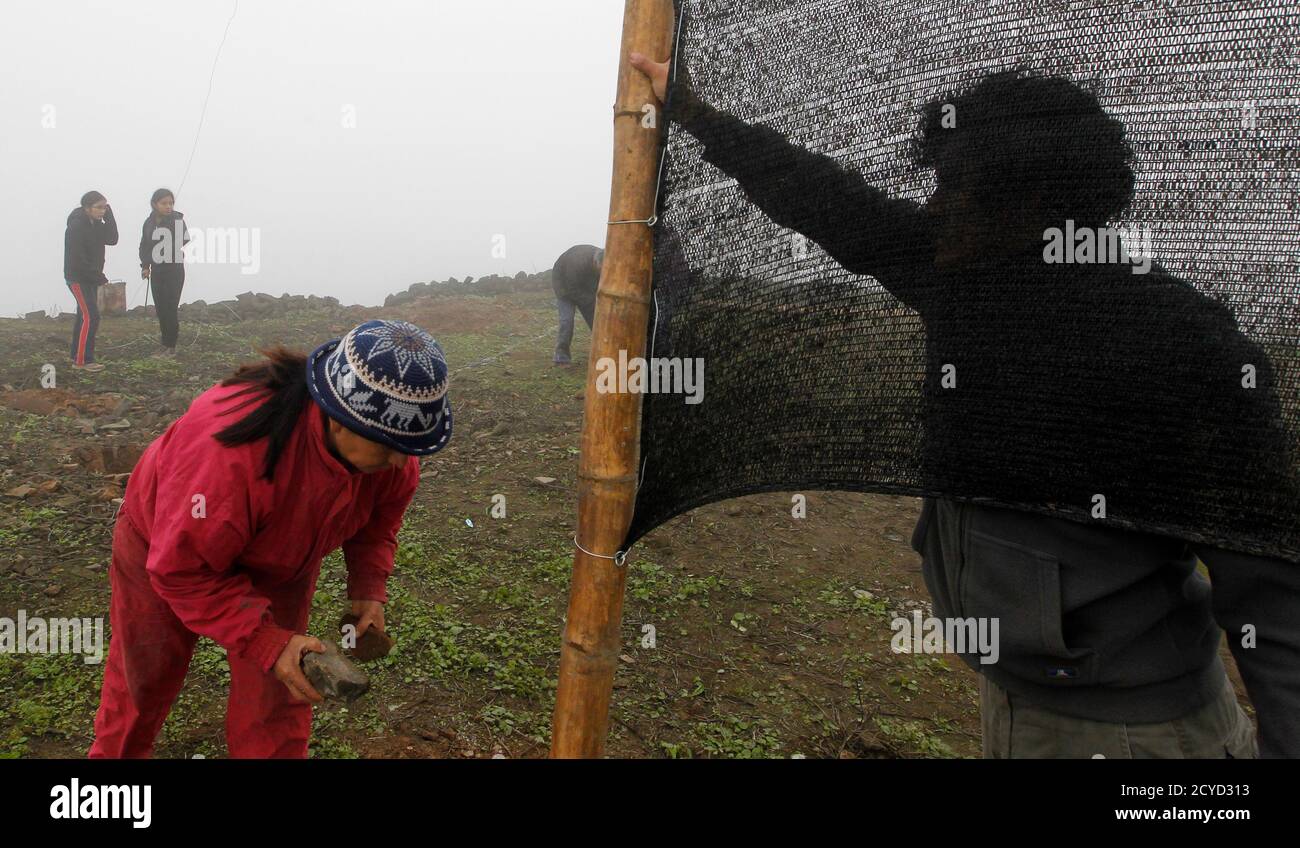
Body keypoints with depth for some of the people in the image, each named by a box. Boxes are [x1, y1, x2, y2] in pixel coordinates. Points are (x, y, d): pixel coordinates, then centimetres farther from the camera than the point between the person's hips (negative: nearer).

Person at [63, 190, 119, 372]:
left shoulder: (96, 223, 6)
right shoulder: (76, 226, -19)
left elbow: (112, 239, -7)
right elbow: (77, 259, -22)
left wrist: (109, 215, -14)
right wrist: (100, 277, -18)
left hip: (91, 278, 9)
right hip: (78, 278, -9)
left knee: (84, 316, 13)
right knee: (91, 317, -13)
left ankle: (77, 356, 22)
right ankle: (82, 360, -10)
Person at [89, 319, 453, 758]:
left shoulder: (392, 454, -28)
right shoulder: (231, 454, -47)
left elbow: (378, 518, -6)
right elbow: (183, 569, -37)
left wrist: (369, 589, -21)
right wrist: (267, 643, -39)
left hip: (278, 564, 4)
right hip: (166, 546, -3)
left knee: (275, 698, 5)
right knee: (142, 677, 20)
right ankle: (115, 750, 52)